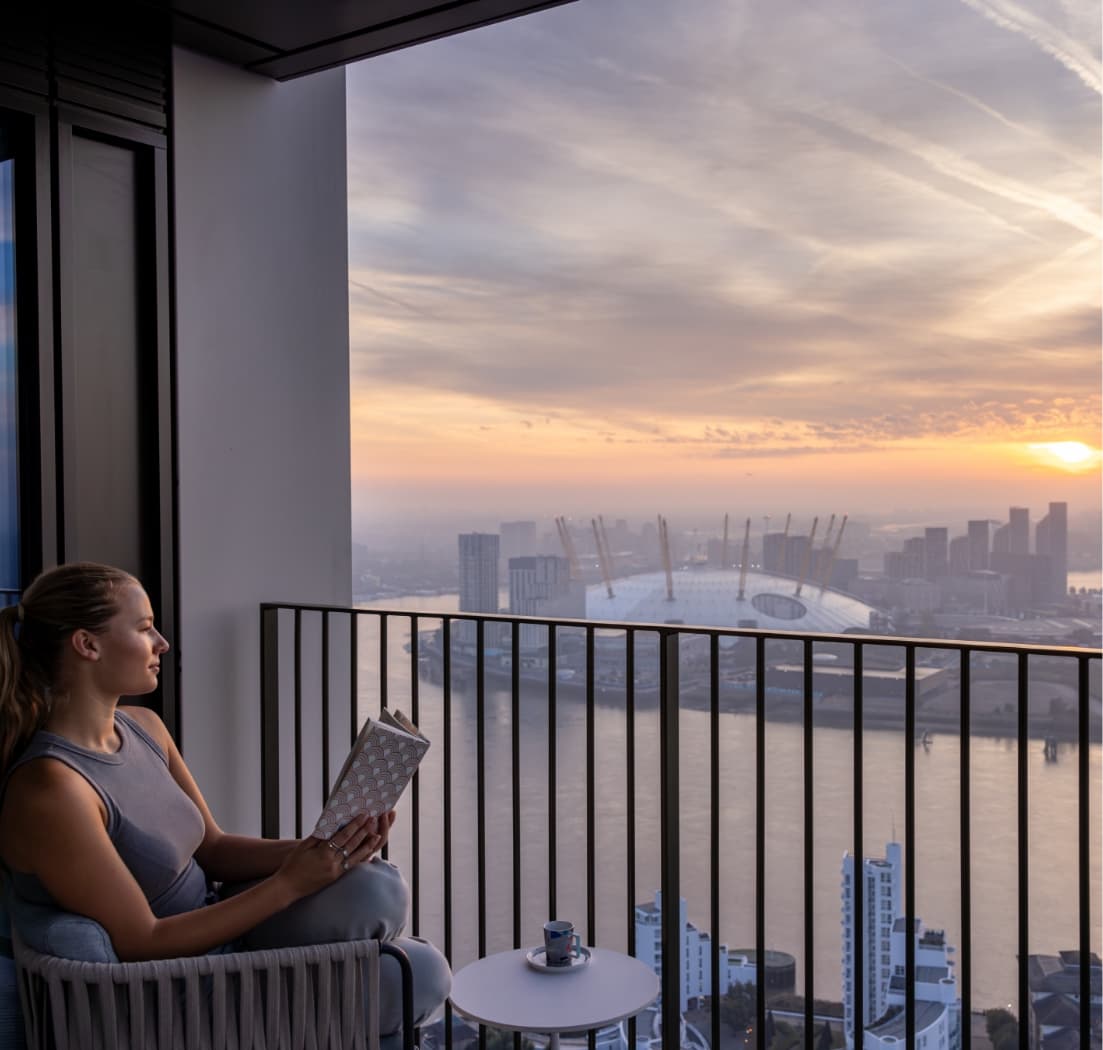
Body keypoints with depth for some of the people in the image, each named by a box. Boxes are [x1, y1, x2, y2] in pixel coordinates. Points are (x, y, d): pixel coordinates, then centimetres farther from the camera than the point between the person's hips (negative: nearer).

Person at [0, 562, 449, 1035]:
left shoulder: (144, 727, 1)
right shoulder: (48, 787, -25)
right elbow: (141, 943, -22)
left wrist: (317, 848, -11)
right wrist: (289, 884, -21)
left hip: (216, 934, 7)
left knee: (378, 889, -17)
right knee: (421, 975, -12)